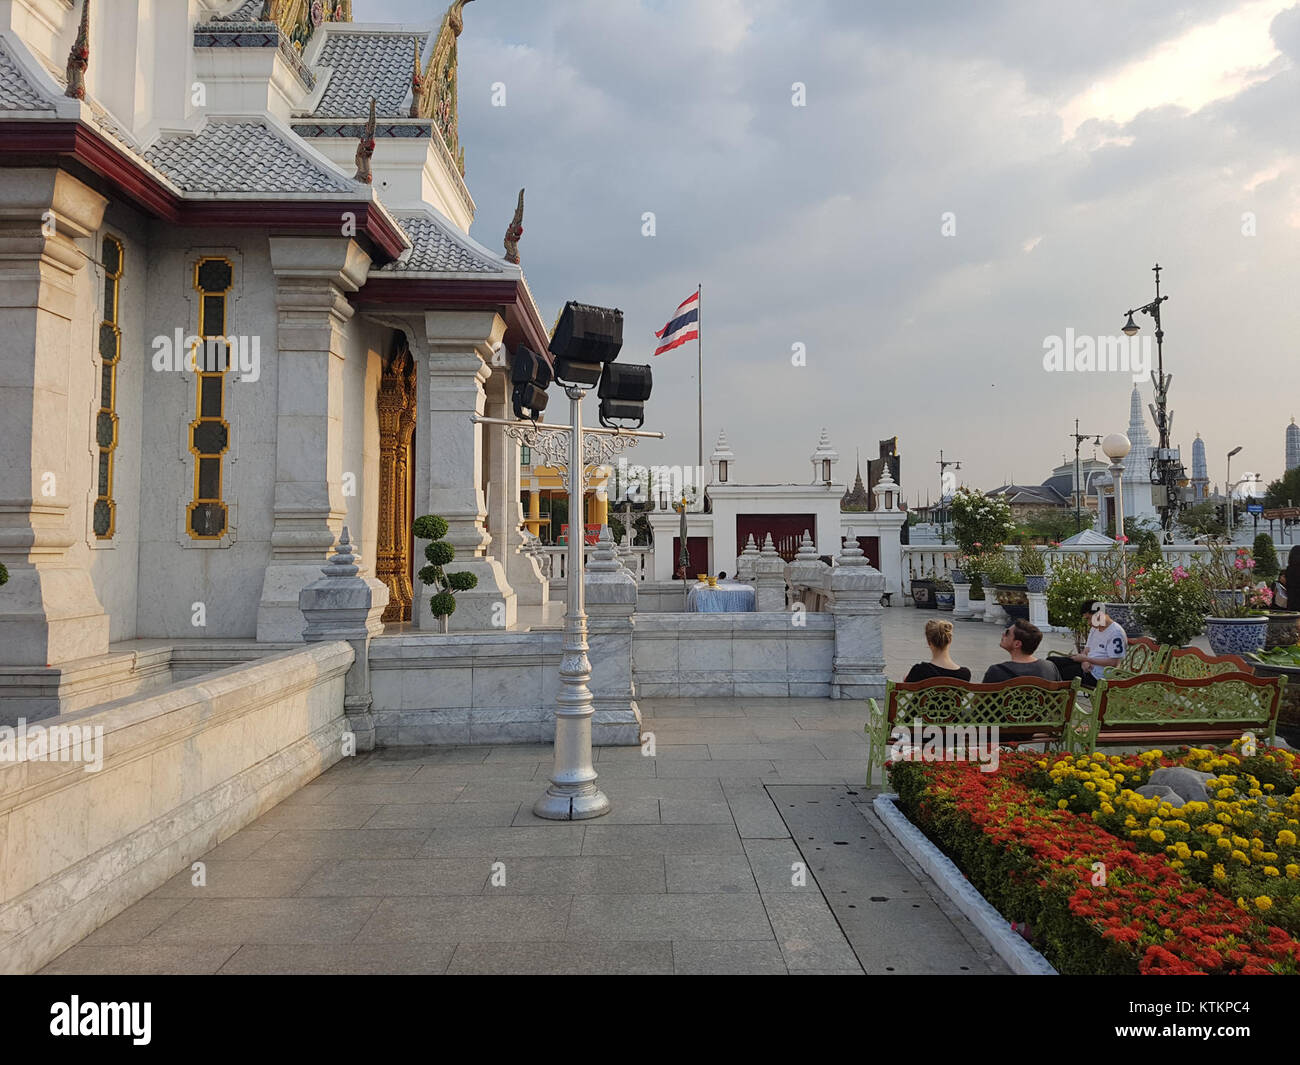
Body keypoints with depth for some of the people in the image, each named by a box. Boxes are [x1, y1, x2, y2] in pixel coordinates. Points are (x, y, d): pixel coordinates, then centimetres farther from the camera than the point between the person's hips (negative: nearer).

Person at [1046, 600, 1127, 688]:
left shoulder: (1116, 632, -16)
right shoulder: (1094, 628, 15)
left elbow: (1113, 663, -22)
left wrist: (1087, 659, -20)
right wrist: (1084, 661, -7)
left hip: (1098, 675, -10)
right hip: (1088, 665, 10)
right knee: (1051, 661, -1)